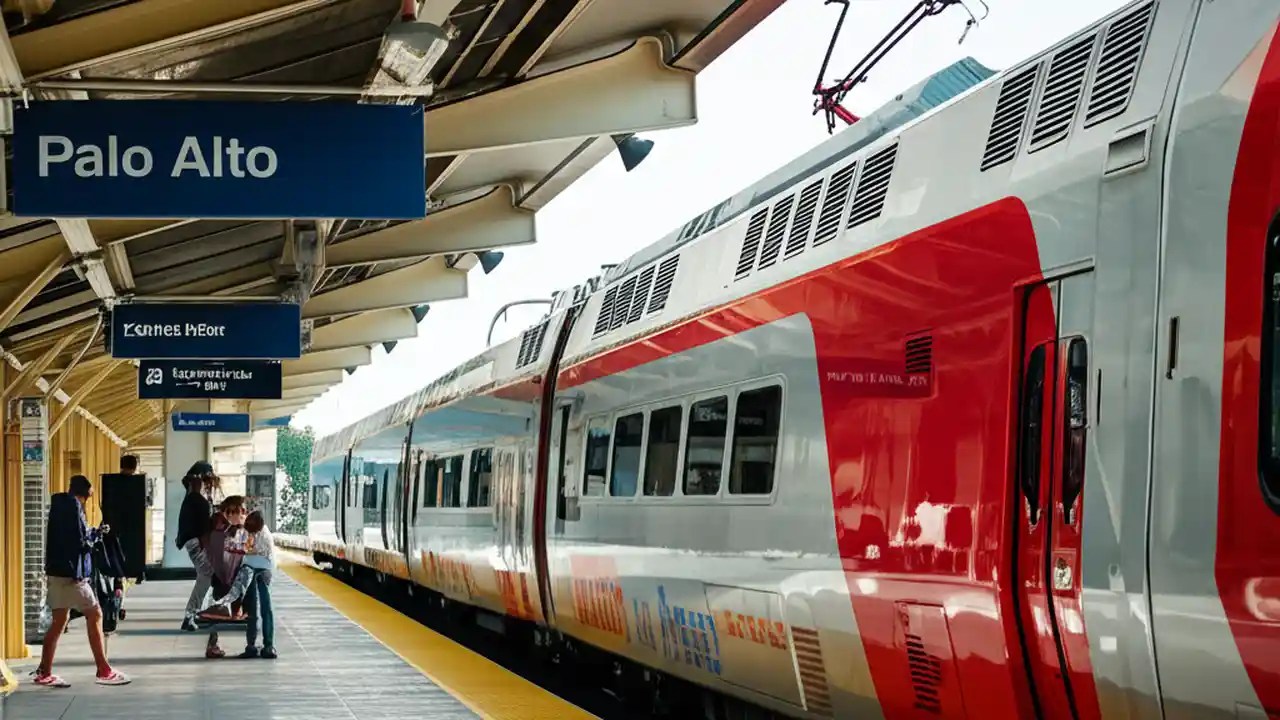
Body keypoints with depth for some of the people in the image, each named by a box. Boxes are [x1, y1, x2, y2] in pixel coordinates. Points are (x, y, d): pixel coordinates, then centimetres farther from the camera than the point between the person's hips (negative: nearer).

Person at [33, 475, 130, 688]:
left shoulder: (61, 505, 15)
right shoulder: (73, 505, -13)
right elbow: (81, 541, -18)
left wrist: (96, 533, 16)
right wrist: (96, 536, 1)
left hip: (57, 571, 9)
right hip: (71, 571, -9)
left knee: (60, 620, 11)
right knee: (94, 615, -2)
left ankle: (44, 673, 11)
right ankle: (104, 671, 0)